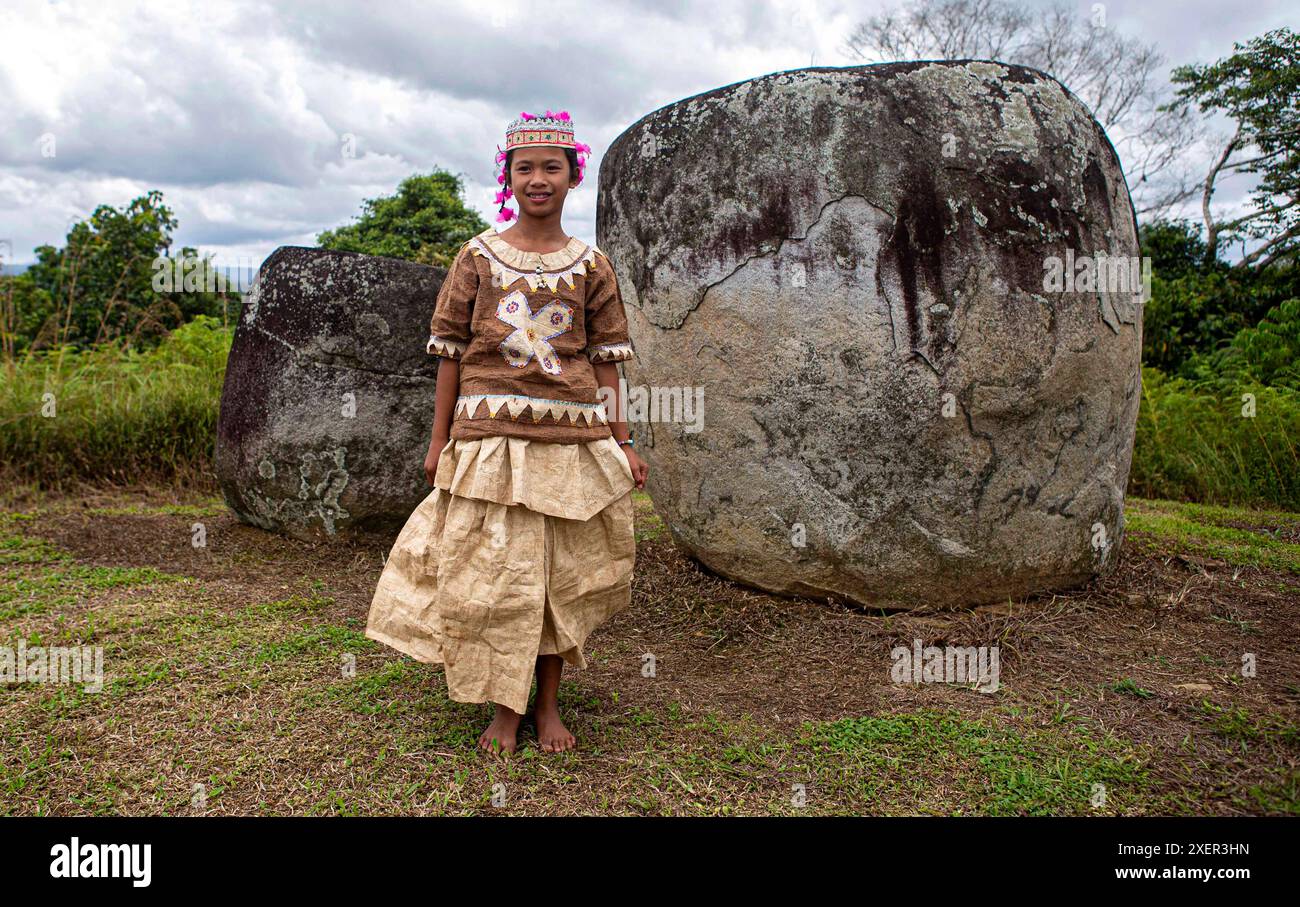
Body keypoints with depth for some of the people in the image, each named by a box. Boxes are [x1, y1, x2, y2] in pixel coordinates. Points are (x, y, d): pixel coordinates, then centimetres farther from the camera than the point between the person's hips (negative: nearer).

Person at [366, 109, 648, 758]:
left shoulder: (590, 265, 7)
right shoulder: (478, 256, 6)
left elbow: (605, 361, 7)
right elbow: (451, 353, 7)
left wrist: (621, 443, 2)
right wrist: (439, 441, 4)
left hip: (572, 438, 1)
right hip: (490, 433, 0)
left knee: (561, 572, 7)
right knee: (494, 571, 1)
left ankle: (548, 702, 24)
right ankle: (504, 709, 18)